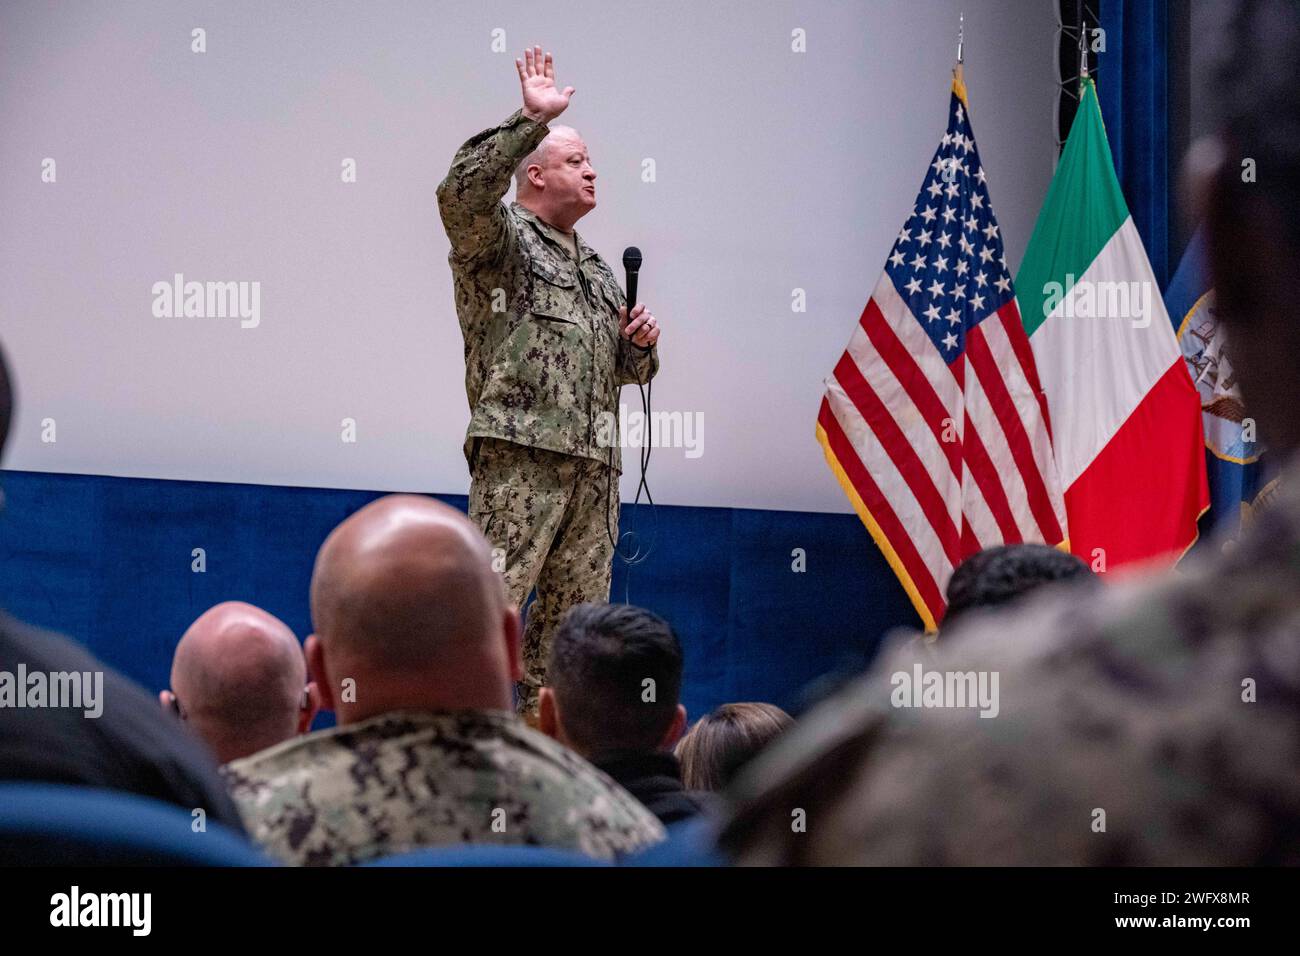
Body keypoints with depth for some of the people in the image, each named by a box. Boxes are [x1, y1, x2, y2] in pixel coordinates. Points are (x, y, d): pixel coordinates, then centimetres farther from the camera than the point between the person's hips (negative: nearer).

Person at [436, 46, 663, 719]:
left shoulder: (596, 268, 26)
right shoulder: (499, 238, 3)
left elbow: (630, 372, 32)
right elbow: (462, 192, -21)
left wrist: (640, 343, 8)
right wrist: (531, 119, -24)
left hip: (594, 465, 8)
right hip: (522, 454, -8)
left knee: (573, 614, 9)